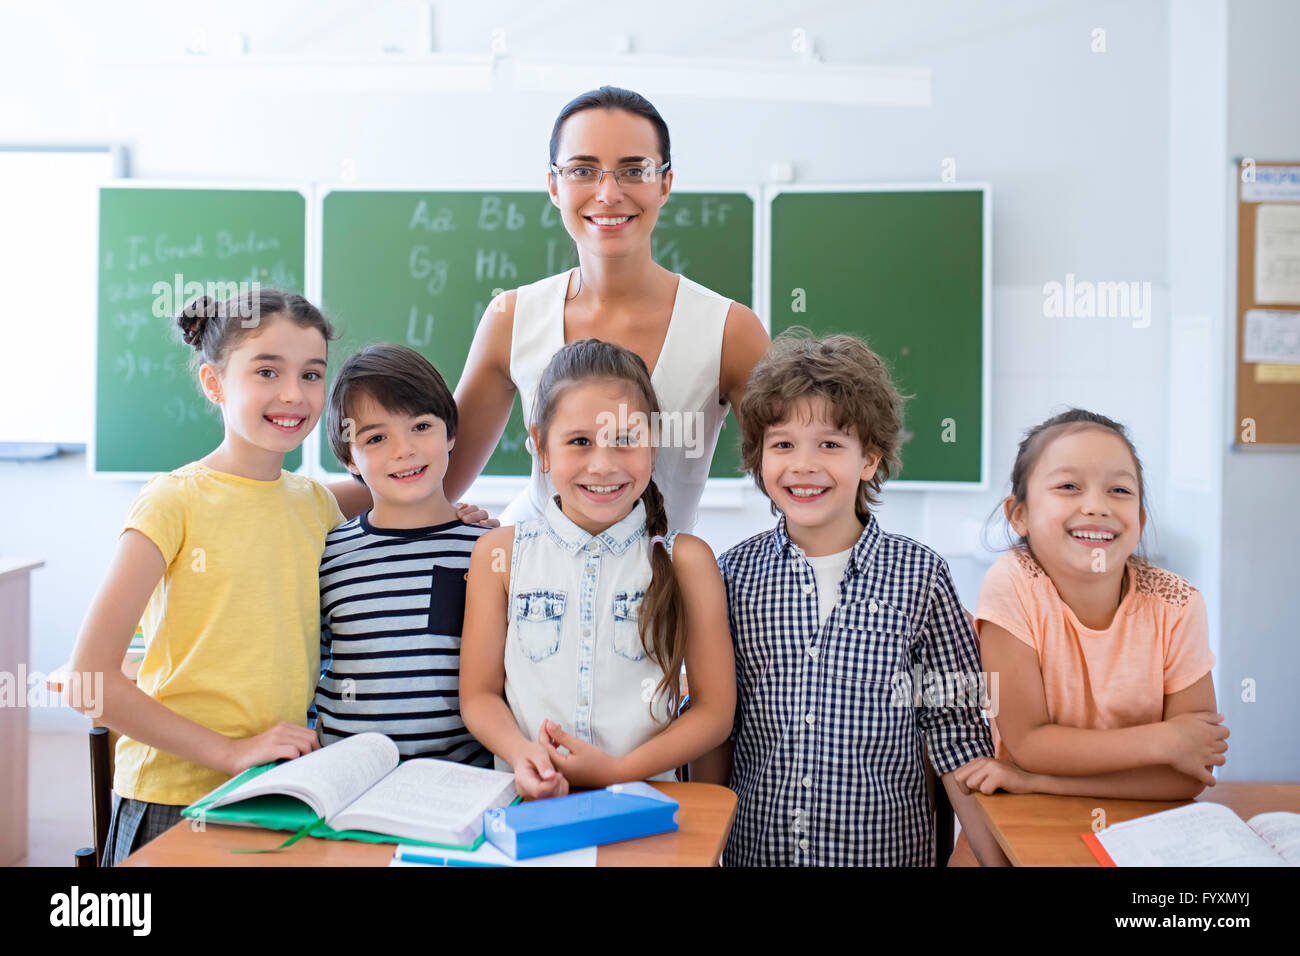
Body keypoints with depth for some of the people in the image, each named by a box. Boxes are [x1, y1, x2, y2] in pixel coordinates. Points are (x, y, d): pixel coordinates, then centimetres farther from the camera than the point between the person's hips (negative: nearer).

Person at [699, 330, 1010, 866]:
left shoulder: (919, 575, -8)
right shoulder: (734, 575, -4)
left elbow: (957, 732, -5)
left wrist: (994, 857, -7)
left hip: (888, 845, -1)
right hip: (756, 846, 1)